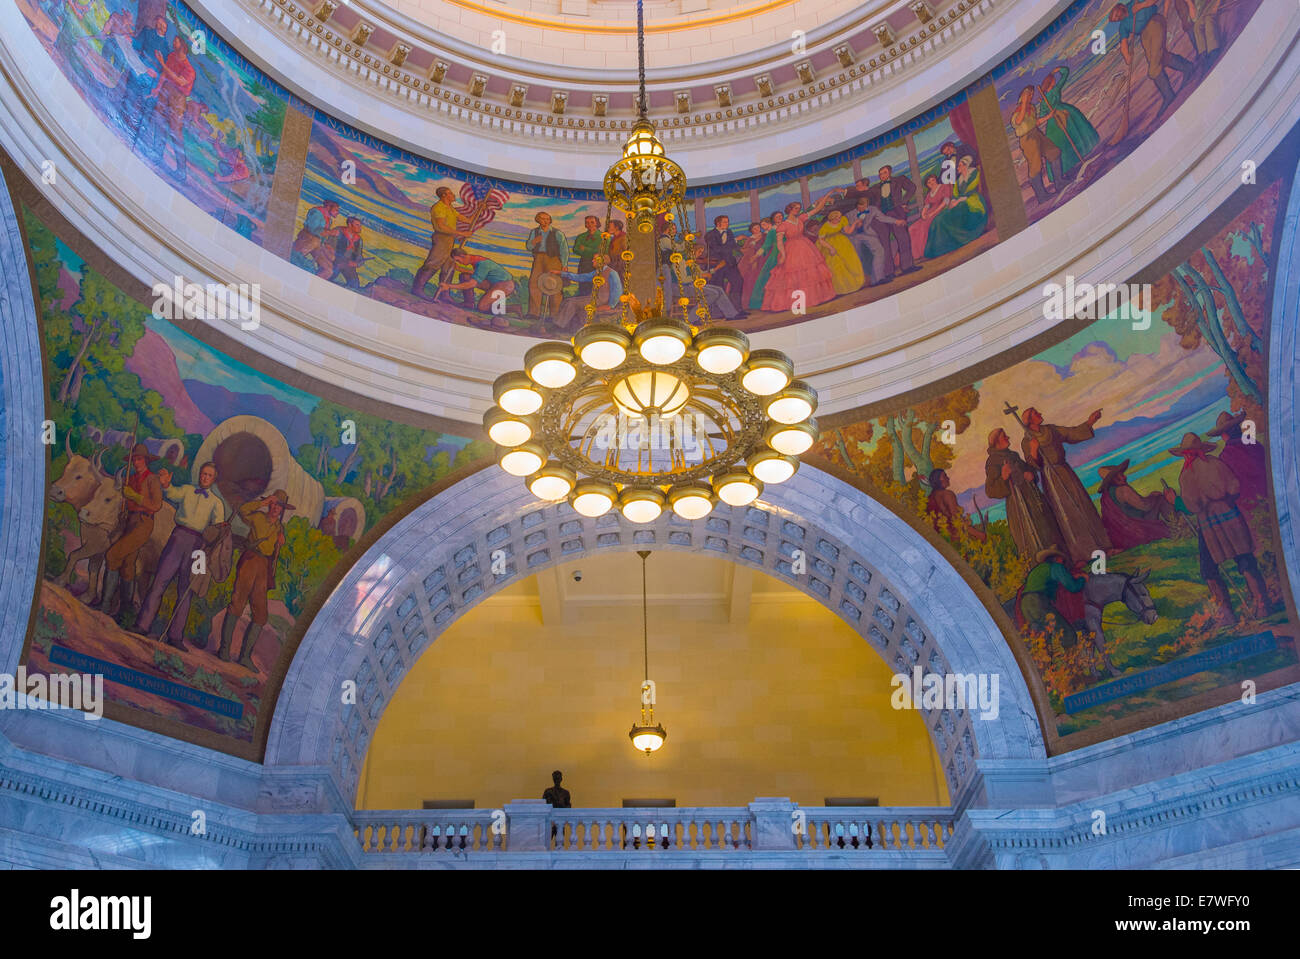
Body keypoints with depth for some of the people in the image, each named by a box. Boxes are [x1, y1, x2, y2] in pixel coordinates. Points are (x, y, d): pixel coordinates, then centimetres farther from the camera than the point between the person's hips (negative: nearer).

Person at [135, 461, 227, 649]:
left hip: (198, 543, 1)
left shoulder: (216, 502, 17)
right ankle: (143, 625, -7)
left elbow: (219, 525, 3)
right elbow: (173, 494, -5)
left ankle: (175, 636, 1)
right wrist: (166, 485, -27)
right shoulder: (187, 490, 16)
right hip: (179, 536, -1)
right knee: (161, 580, -9)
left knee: (185, 590, 0)